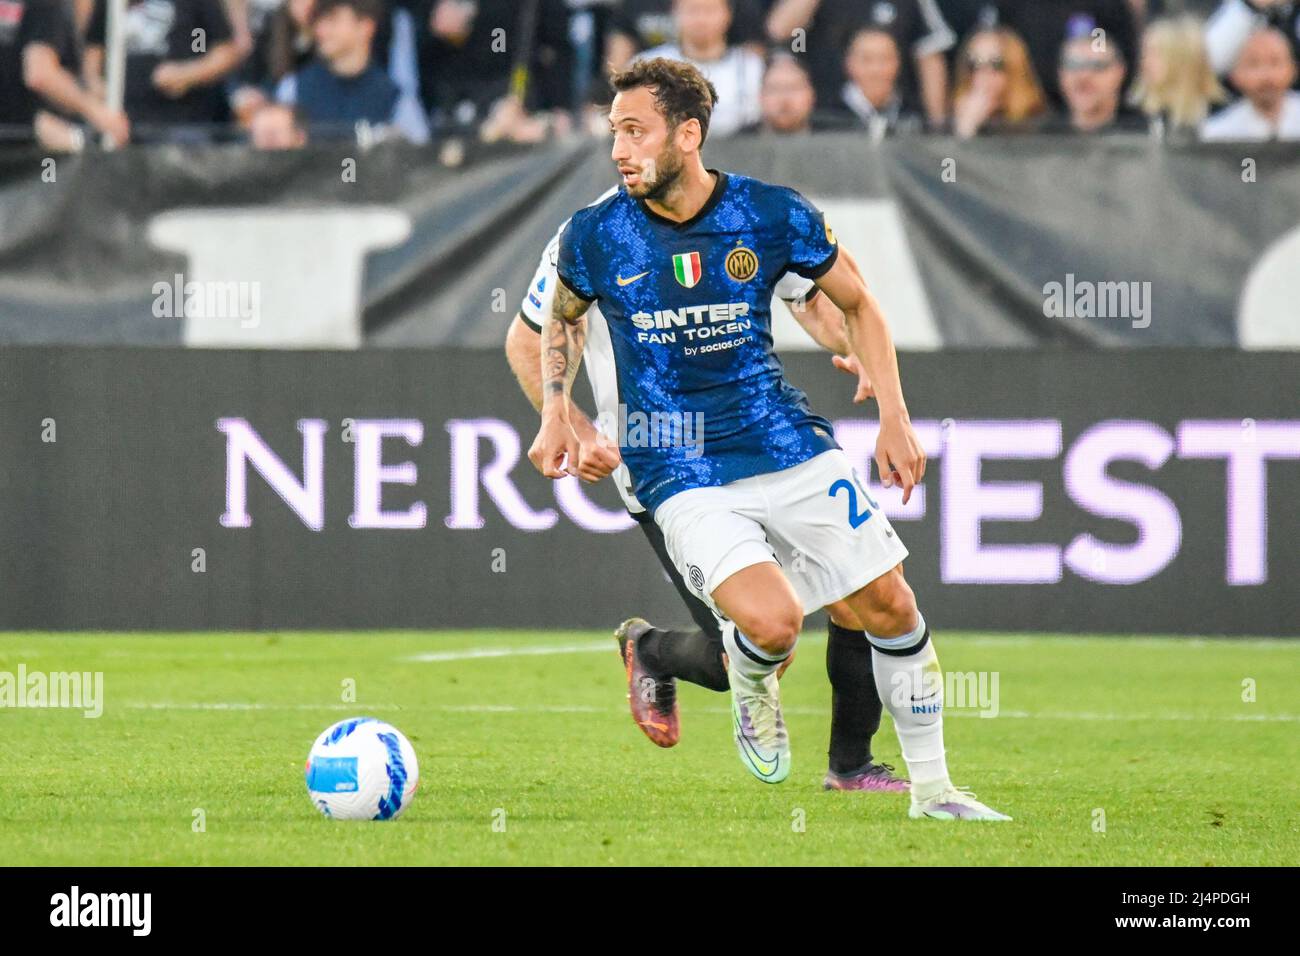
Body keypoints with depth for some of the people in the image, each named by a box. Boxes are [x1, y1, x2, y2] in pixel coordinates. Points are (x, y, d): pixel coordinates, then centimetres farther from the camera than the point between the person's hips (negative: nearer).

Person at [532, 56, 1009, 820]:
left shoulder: (773, 214, -8)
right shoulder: (596, 235, -7)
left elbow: (857, 304, 7)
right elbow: (564, 320, 16)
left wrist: (895, 419, 1)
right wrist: (557, 414, 4)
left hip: (790, 448, 2)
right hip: (682, 477, -2)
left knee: (890, 608, 2)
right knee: (772, 623, -23)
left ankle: (932, 789, 21)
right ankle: (752, 682, 15)